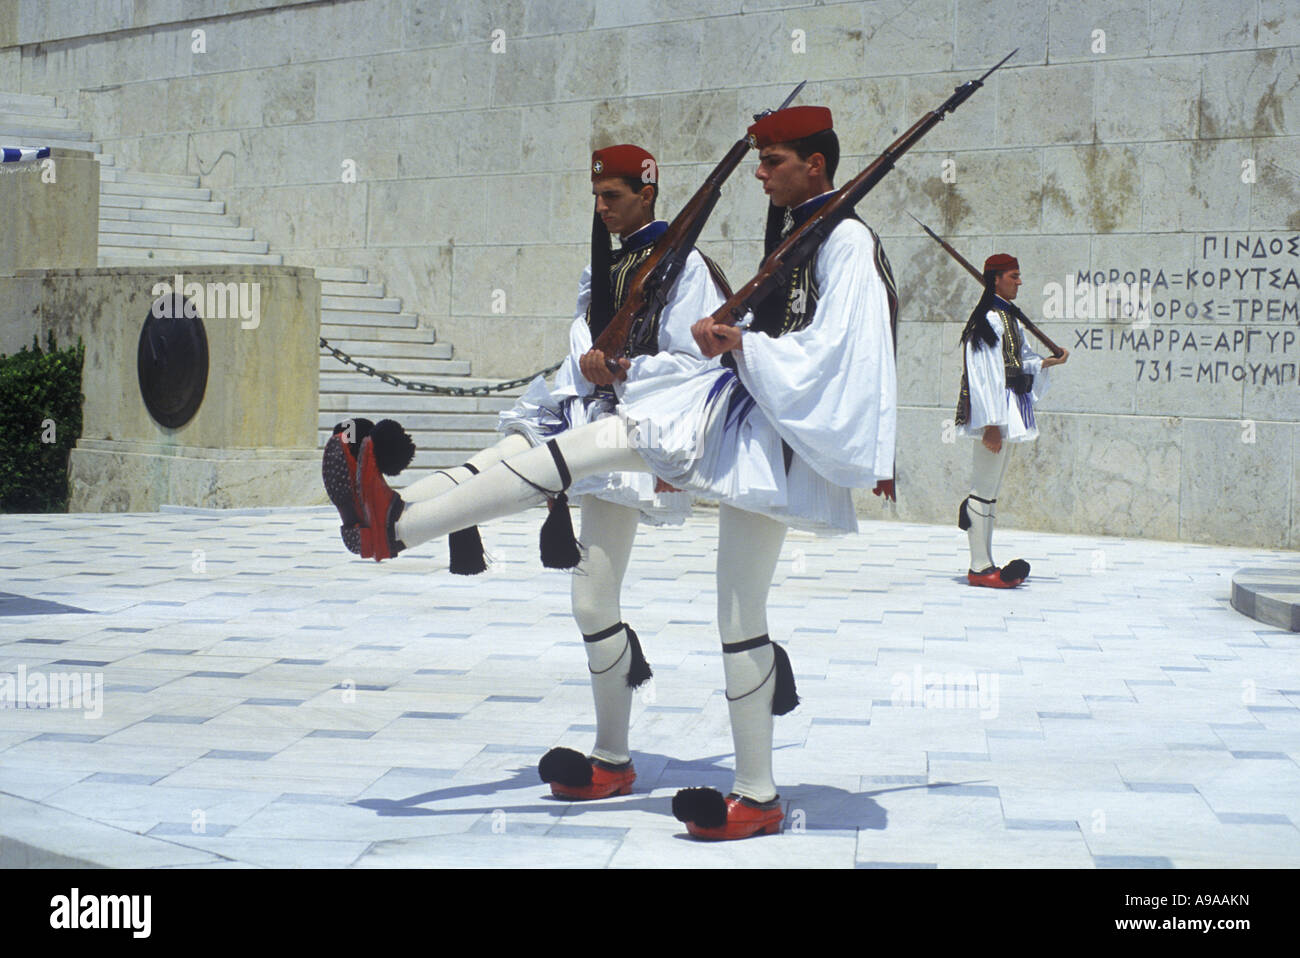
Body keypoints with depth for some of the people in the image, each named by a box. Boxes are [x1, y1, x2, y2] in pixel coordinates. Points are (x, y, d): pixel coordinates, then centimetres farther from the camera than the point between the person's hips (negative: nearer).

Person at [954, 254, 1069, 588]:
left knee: (989, 490, 12)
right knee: (985, 489, -7)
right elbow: (984, 374, -18)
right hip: (995, 413, -10)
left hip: (1007, 411, 10)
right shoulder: (988, 319, -13)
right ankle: (980, 567, -4)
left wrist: (1051, 361, 5)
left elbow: (1023, 359, 24)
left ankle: (985, 564, 16)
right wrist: (991, 424, -22)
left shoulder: (1009, 317, 17)